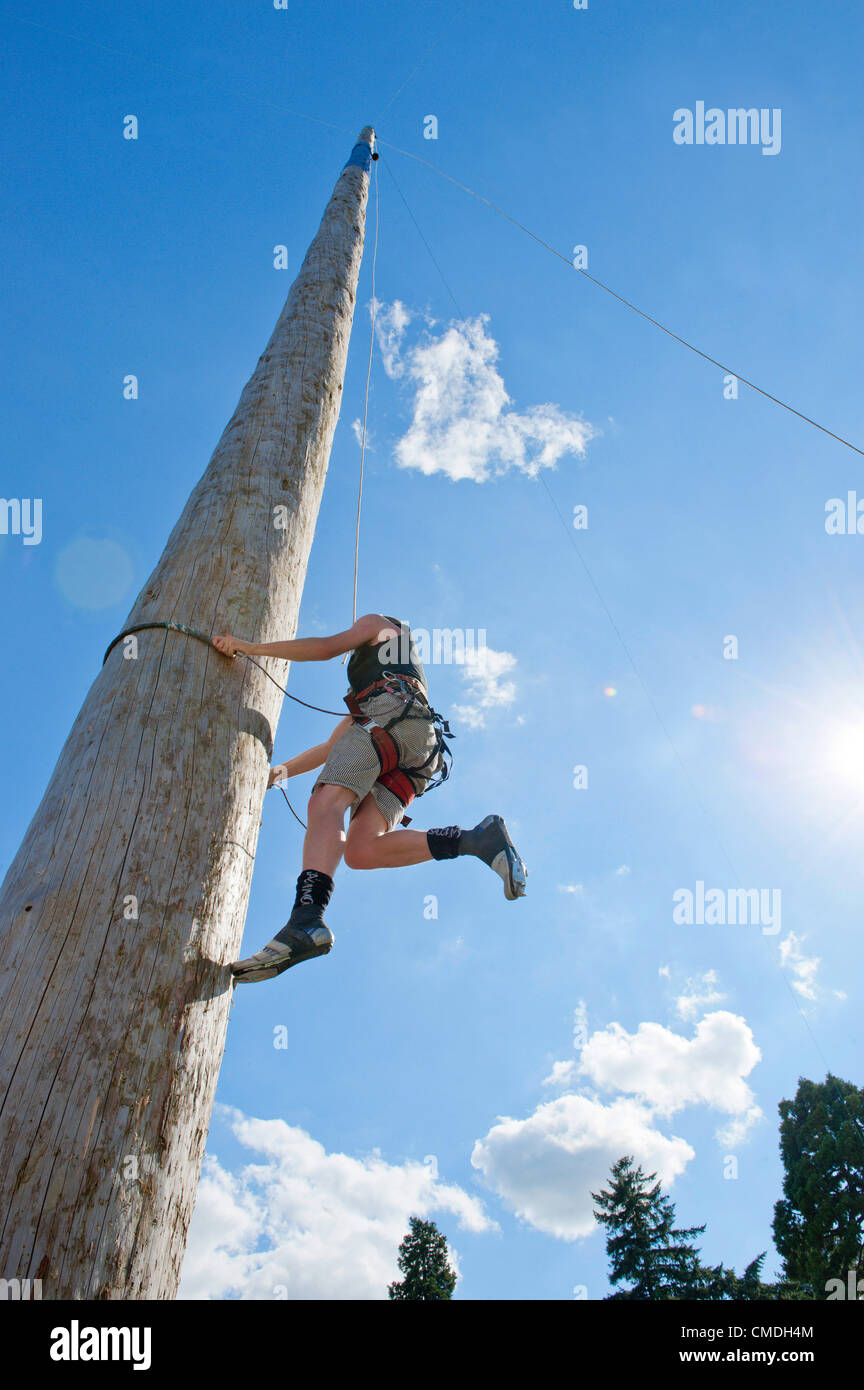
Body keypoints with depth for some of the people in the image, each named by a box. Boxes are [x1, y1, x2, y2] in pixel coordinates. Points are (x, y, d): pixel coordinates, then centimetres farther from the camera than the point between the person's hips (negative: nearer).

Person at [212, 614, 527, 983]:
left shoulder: (379, 624, 28)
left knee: (326, 802, -27)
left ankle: (306, 921, -49)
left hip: (393, 711, -7)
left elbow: (327, 647, 9)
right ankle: (478, 839, -23)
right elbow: (333, 746, 42)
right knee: (360, 851, -14)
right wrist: (284, 770, 38)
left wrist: (250, 646, 10)